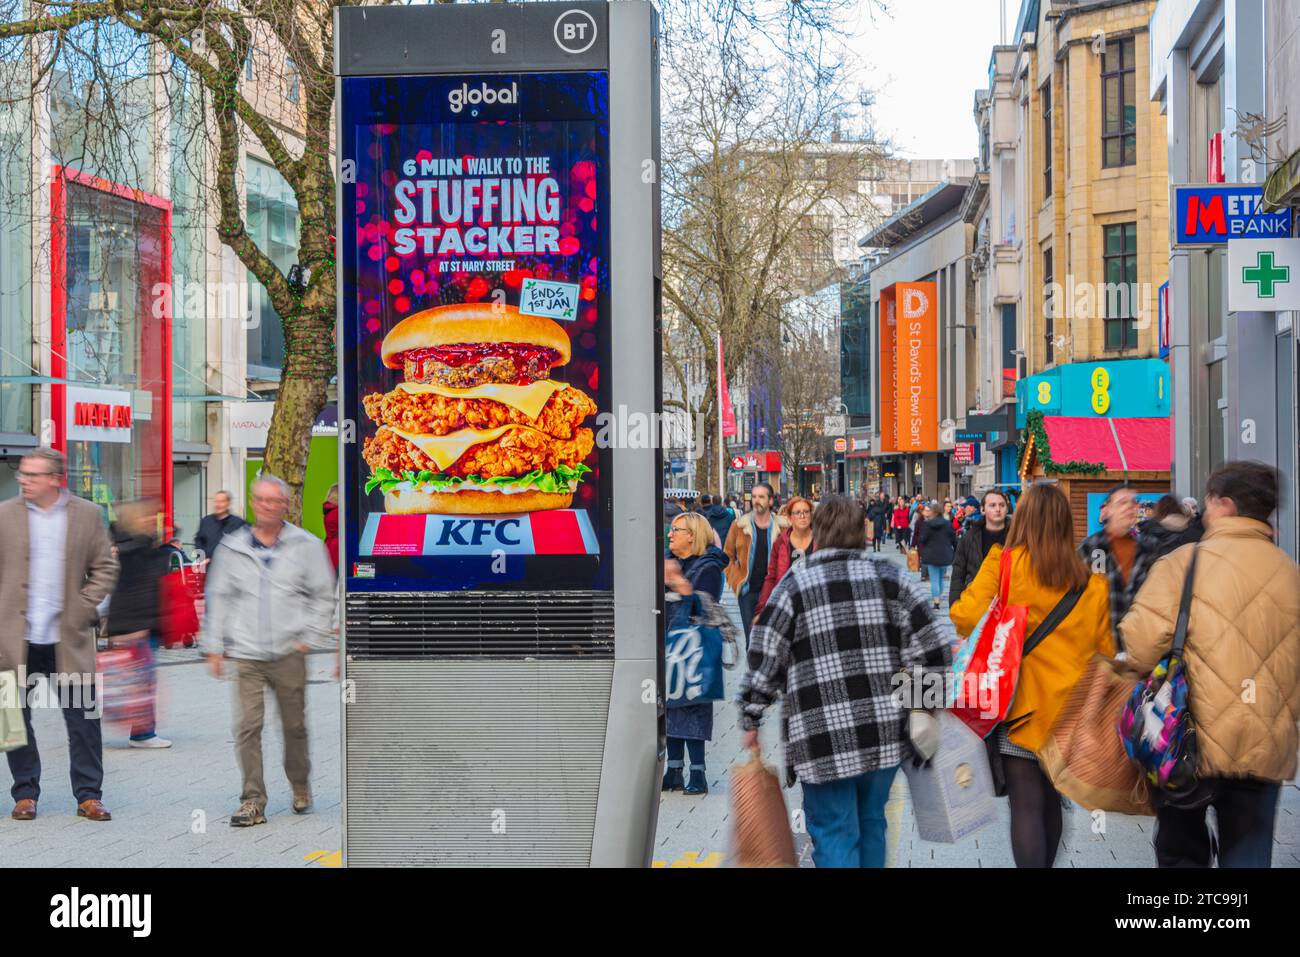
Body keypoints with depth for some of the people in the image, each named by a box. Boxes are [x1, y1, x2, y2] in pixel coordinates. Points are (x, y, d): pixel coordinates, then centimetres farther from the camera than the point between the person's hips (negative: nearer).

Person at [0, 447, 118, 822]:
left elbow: (105, 568, 8)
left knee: (83, 719, 1)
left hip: (68, 637, 0)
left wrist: (85, 607, -3)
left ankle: (88, 796, 11)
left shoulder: (86, 514, 3)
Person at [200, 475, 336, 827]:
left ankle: (301, 788, 31)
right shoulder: (233, 546, 8)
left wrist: (310, 638, 0)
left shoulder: (306, 545, 3)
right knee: (247, 727, -8)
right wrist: (214, 646, 8)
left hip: (289, 652, 0)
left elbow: (323, 595, 8)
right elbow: (218, 597, 12)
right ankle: (253, 801, -2)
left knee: (294, 725, 9)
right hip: (246, 653, 1)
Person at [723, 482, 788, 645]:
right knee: (751, 636, 5)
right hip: (747, 590, 1)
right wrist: (733, 578, 0)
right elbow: (728, 555, 9)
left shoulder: (782, 527, 0)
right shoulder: (739, 525, 2)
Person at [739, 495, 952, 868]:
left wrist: (751, 719, 6)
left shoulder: (794, 585, -1)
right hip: (886, 732, 4)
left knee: (834, 836, 2)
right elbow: (934, 646, 0)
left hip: (825, 740, -3)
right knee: (871, 823, 20)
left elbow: (763, 660, -4)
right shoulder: (891, 578, 6)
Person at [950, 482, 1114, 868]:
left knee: (1026, 805, -3)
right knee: (1051, 801, 18)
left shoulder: (1004, 563, -9)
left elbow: (965, 617, -17)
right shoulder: (1091, 582, 1)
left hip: (1023, 704, -4)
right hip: (1070, 707, 4)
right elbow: (1105, 649, 5)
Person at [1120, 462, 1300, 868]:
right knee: (1247, 857, 11)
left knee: (1181, 853, 13)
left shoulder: (1184, 562, -9)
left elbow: (1140, 643, -16)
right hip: (1267, 749, 3)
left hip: (1192, 743, -3)